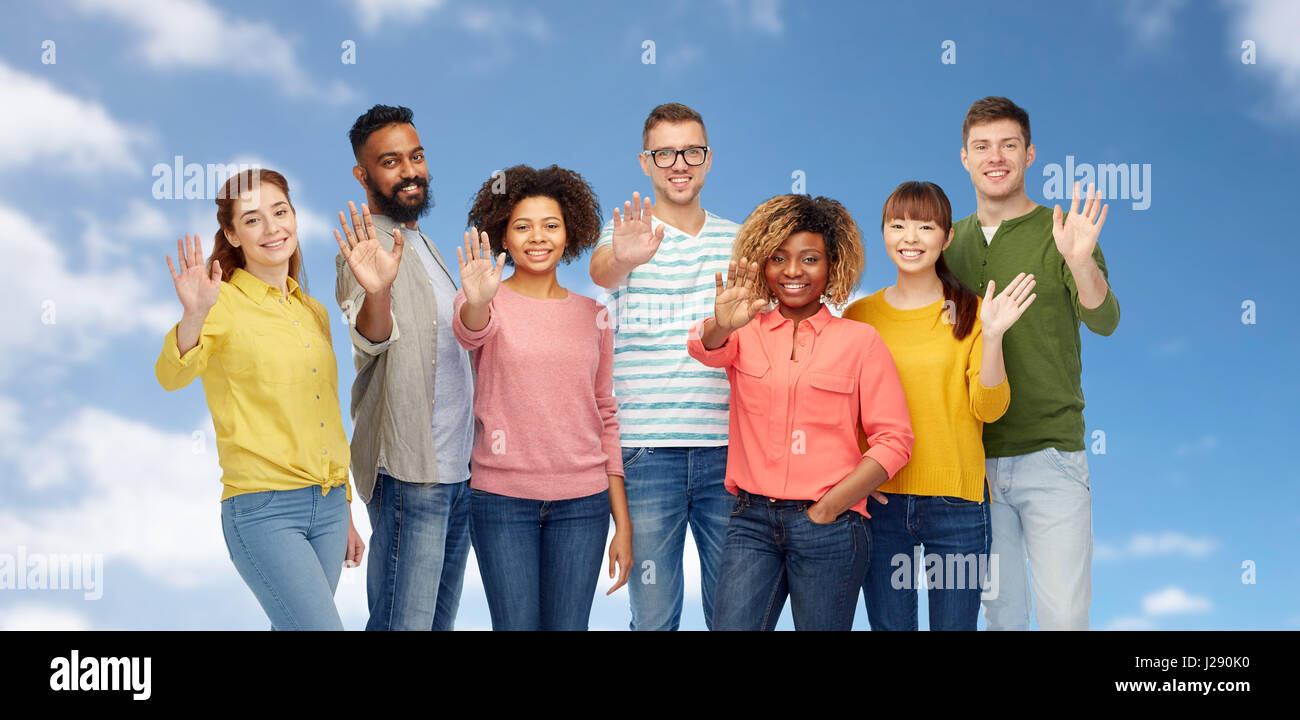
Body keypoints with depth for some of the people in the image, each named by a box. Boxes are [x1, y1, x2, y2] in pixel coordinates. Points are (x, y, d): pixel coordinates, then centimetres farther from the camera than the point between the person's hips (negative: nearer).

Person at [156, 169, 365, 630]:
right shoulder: (224, 304, -6)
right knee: (323, 627, -14)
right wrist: (194, 317, -44)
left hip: (328, 506, 6)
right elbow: (172, 376, -25)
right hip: (264, 510, -6)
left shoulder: (314, 312, 14)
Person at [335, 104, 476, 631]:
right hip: (408, 472, -9)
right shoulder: (368, 248, -12)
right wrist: (375, 292, -51)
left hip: (456, 468, 9)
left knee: (439, 620, 14)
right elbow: (372, 338, -32)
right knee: (404, 624, -8)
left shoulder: (423, 245, 17)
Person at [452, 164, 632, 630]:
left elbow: (606, 416, 9)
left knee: (568, 626, 3)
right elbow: (470, 331, -25)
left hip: (582, 503, 2)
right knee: (516, 625, -2)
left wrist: (623, 521, 6)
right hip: (502, 498, -2)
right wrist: (476, 302, -50)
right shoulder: (490, 302, 0)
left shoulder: (592, 313, 8)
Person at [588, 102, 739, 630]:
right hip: (648, 450, -2)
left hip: (727, 451, 3)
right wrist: (622, 259, -45)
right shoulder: (628, 233, 2)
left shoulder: (737, 240, 12)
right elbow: (601, 270, -23)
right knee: (653, 617, 3)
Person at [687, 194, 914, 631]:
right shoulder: (746, 332, 8)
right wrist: (721, 325, -38)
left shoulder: (859, 339, 3)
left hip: (830, 526, -1)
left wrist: (828, 508, -9)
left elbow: (894, 439, -1)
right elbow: (706, 348, -14)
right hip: (752, 519, 1)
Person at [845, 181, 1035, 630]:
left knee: (955, 625, 5)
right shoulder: (859, 315, 6)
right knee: (889, 625, 7)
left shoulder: (969, 311, 3)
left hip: (956, 503, -1)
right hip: (879, 500, 1)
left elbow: (989, 408, -4)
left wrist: (992, 335, -17)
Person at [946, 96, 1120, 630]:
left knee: (1064, 616, -4)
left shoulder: (1061, 234, -3)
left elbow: (1104, 321, -18)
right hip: (974, 458, 3)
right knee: (999, 611, 11)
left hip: (1050, 456, -3)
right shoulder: (949, 242, 9)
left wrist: (1080, 262, -37)